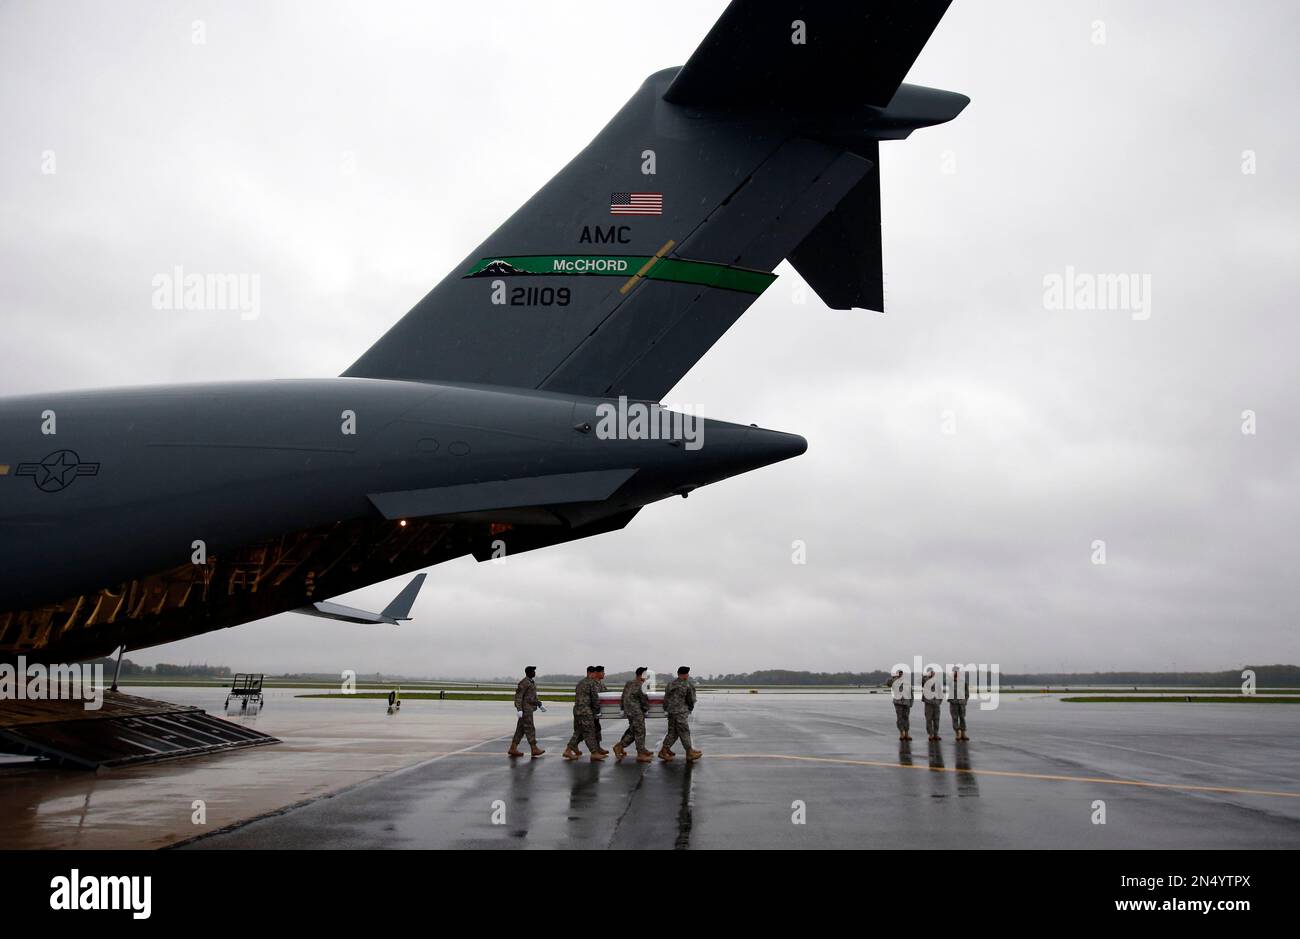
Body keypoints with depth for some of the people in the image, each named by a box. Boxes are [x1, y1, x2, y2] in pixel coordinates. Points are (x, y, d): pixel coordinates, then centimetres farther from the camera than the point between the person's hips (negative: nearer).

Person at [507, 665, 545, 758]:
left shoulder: (531, 682, 15)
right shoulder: (524, 683, -16)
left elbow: (534, 696, 24)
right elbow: (518, 696, -20)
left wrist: (540, 705, 19)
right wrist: (519, 710, -25)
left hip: (528, 709, 10)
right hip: (524, 709, -10)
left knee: (521, 730, 9)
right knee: (529, 729, -6)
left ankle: (513, 749, 11)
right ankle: (534, 749, -2)